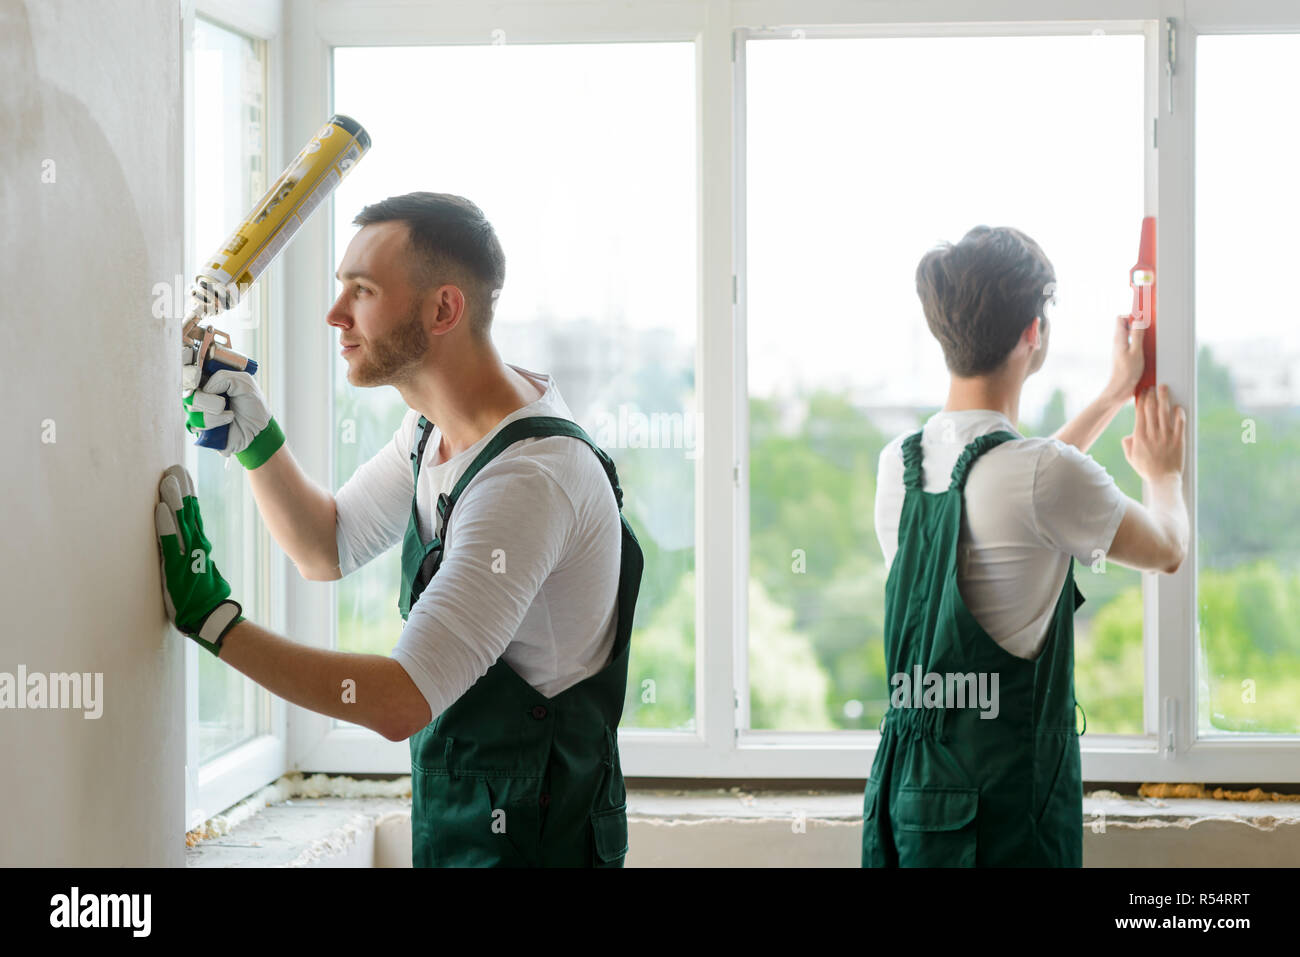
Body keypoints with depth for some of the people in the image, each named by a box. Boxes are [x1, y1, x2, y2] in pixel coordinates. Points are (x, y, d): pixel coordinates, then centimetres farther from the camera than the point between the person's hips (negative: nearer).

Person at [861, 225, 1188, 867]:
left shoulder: (897, 461, 3)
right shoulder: (1050, 473, -18)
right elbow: (1167, 551, 2)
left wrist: (1114, 393, 34)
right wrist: (1162, 473, 25)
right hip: (1006, 802, -7)